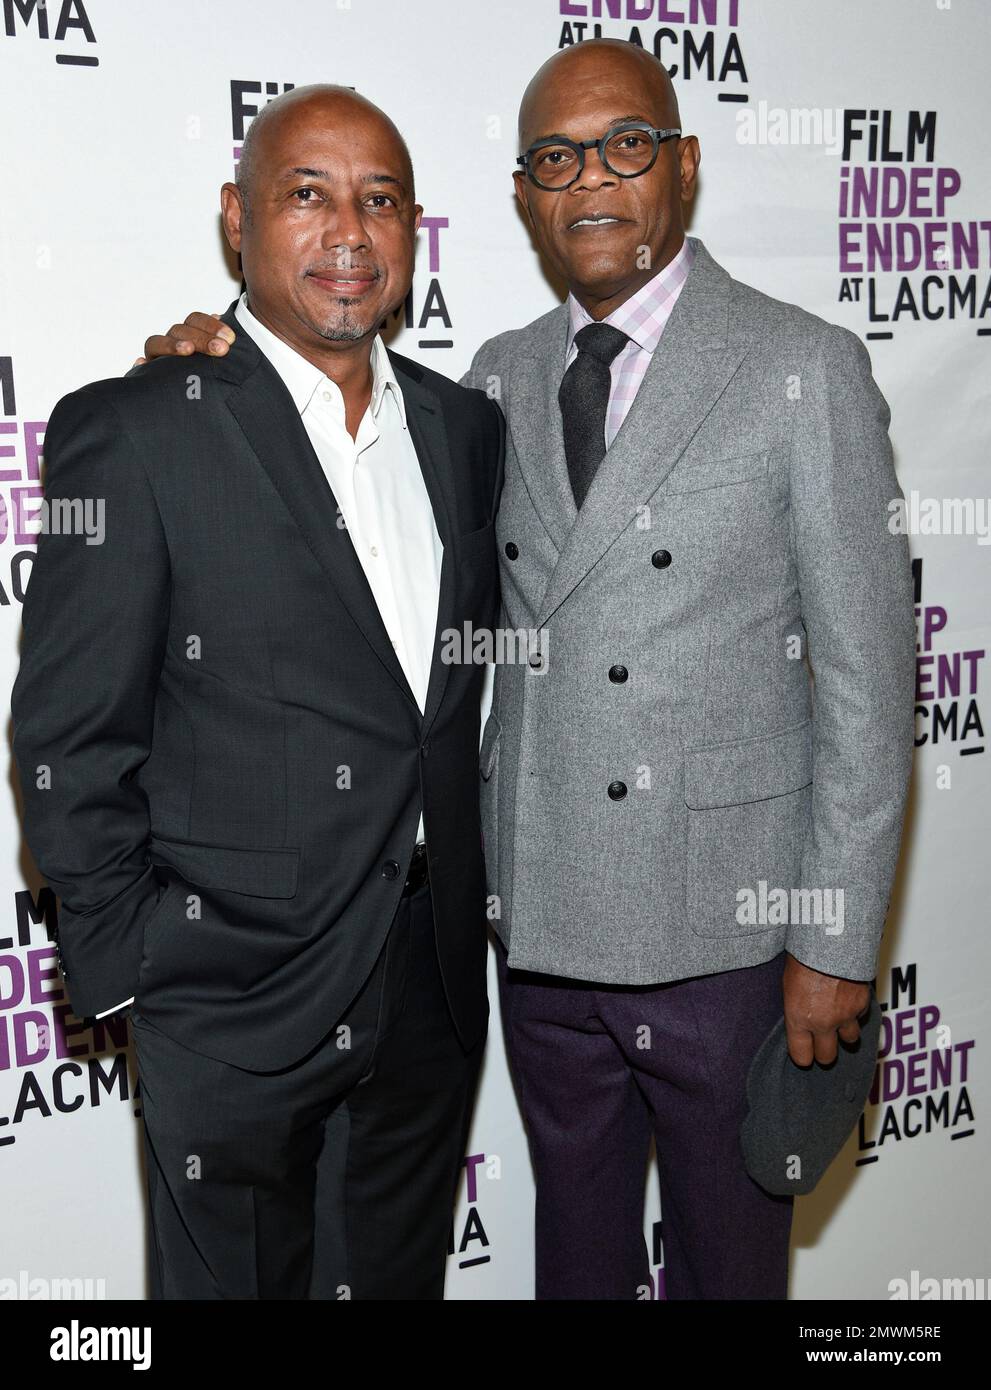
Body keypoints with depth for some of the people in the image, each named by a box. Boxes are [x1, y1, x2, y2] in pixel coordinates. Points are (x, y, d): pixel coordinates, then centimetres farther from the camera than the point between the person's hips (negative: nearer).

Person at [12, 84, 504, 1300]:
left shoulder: (464, 425, 6)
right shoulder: (133, 432, -12)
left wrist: (468, 907, 9)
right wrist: (130, 966, -9)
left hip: (434, 989, 5)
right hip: (237, 1004, -5)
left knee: (401, 1280, 22)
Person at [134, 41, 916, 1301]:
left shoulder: (803, 370, -7)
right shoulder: (498, 378, 7)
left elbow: (866, 676, -8)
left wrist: (836, 943, -10)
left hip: (725, 933, -4)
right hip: (540, 922, 4)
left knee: (728, 1258, 16)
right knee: (575, 1241, 23)